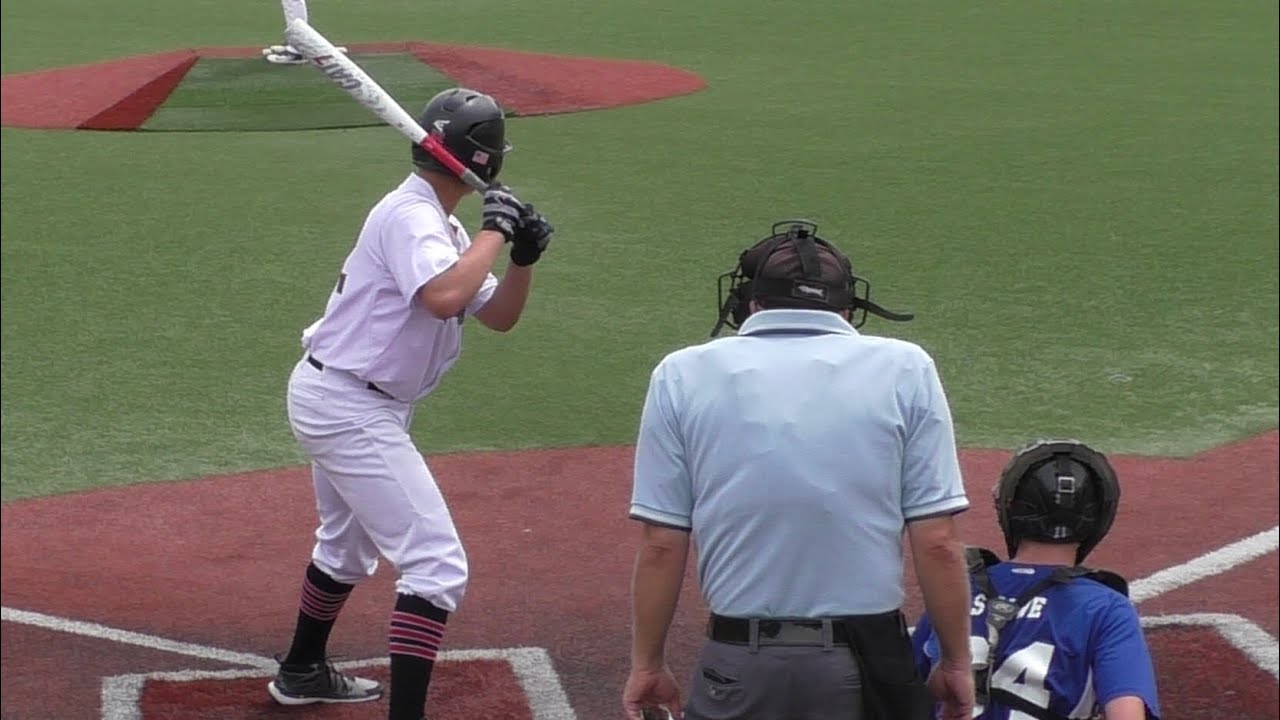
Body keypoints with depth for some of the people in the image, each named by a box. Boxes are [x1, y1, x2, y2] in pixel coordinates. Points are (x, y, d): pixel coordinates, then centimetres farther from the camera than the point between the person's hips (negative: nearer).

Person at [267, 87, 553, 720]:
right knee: (437, 565, -14)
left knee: (348, 545, 30)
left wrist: (523, 256, -3)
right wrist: (494, 230, -25)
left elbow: (498, 316, 14)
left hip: (335, 400, 11)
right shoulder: (411, 216, -19)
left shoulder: (440, 226, 11)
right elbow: (443, 298, -38)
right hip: (348, 408, -11)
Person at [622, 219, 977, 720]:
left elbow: (660, 545, 0)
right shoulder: (905, 369, 0)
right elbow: (937, 542, -4)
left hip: (738, 667, 0)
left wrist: (647, 664, 9)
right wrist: (957, 662, 5)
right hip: (867, 670, 0)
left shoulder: (683, 374, 2)